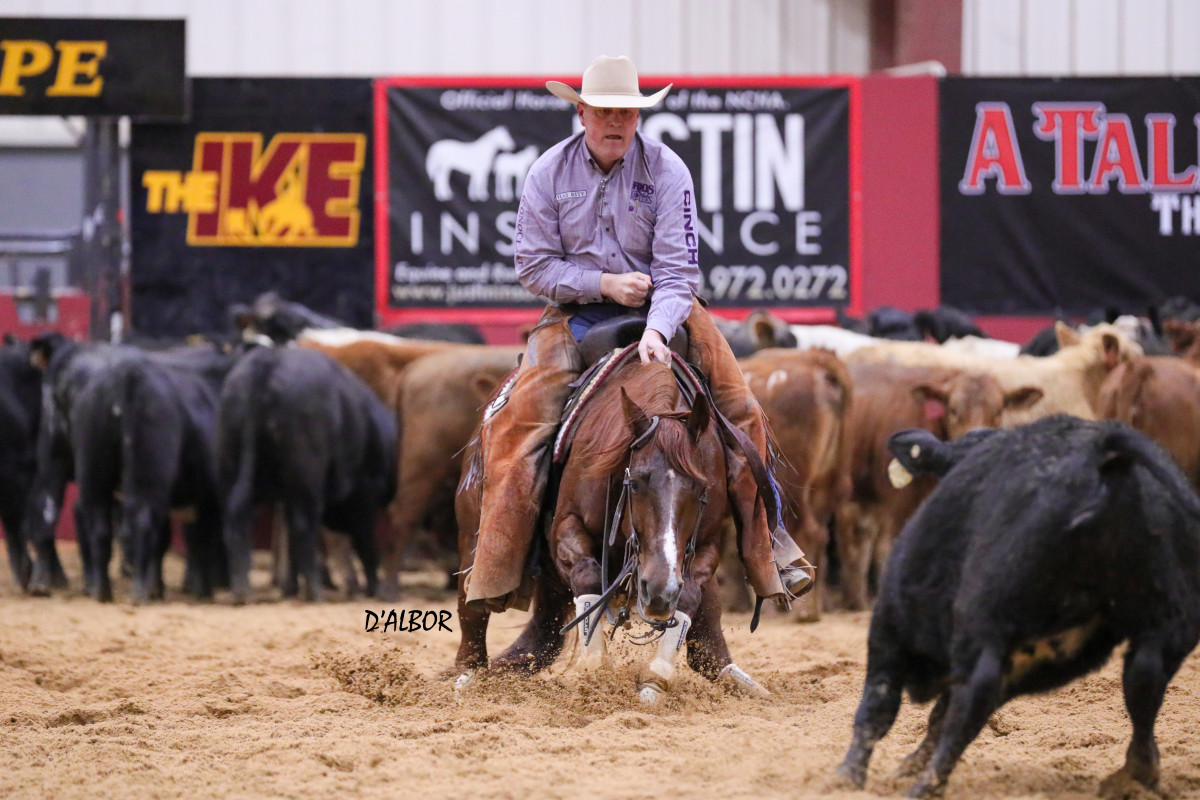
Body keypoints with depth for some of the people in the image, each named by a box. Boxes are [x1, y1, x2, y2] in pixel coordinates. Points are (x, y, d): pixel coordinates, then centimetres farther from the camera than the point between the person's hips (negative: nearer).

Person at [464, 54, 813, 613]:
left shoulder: (667, 171, -8)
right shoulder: (549, 173, -5)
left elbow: (677, 269, -13)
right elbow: (532, 264, -3)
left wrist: (657, 331, -30)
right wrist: (602, 283, -17)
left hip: (662, 310, 0)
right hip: (575, 313, 0)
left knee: (740, 411, -12)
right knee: (518, 421, -20)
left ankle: (769, 556, 0)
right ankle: (495, 576, -14)